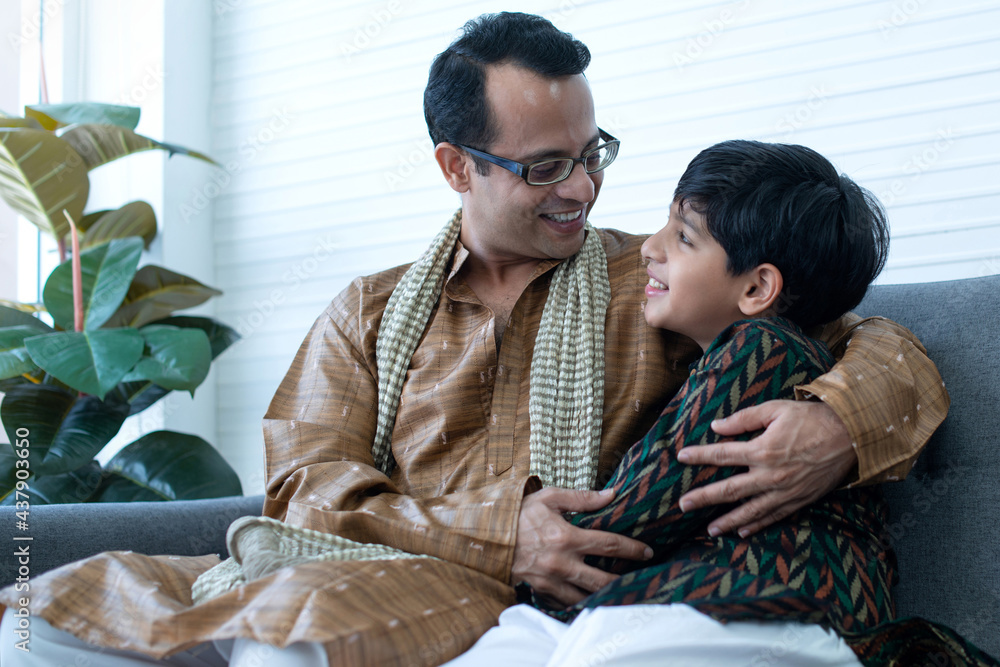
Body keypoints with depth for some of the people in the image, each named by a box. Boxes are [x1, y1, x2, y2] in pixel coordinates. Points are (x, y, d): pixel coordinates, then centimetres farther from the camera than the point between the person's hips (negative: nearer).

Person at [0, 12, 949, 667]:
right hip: (361, 577, 3)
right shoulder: (368, 315, 18)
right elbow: (306, 487, 4)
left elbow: (882, 349, 9)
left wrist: (836, 426, -18)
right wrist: (496, 530, -13)